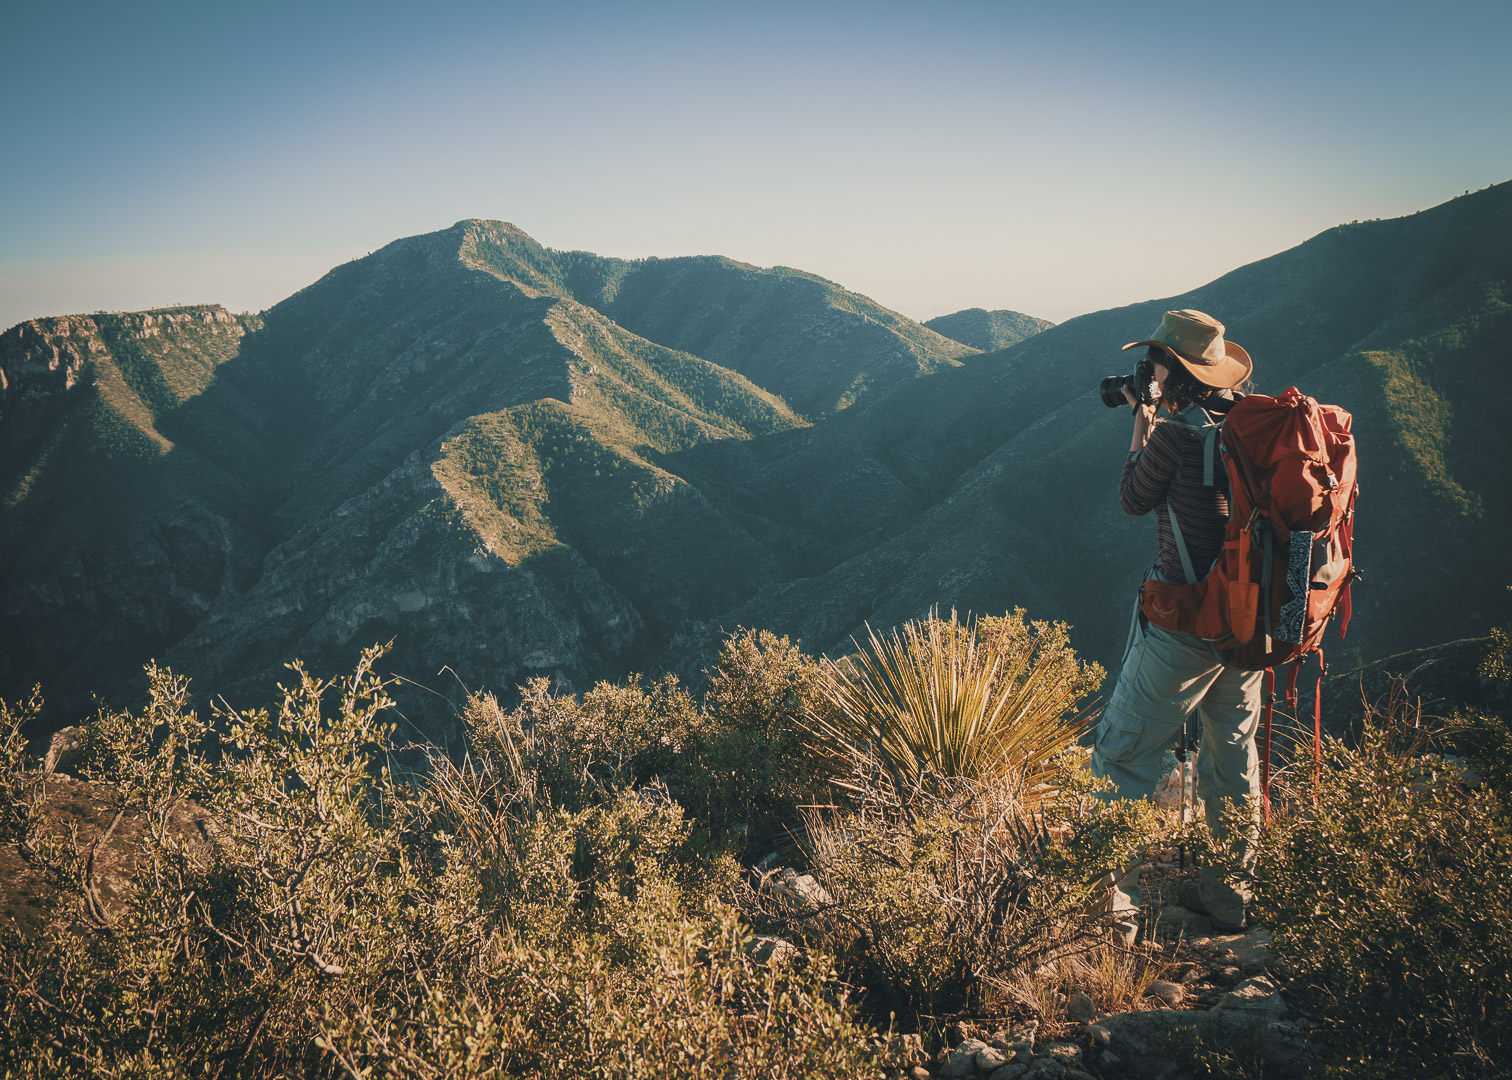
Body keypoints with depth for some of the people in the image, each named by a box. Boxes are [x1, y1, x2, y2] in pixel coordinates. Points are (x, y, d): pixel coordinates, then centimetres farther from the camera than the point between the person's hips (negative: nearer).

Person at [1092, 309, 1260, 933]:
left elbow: (1135, 500, -1)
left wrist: (1142, 423, 8)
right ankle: (1230, 892, 34)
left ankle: (1117, 897, 9)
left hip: (1187, 624, -8)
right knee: (1233, 753, 20)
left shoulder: (1176, 435, -19)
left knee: (1125, 755, 3)